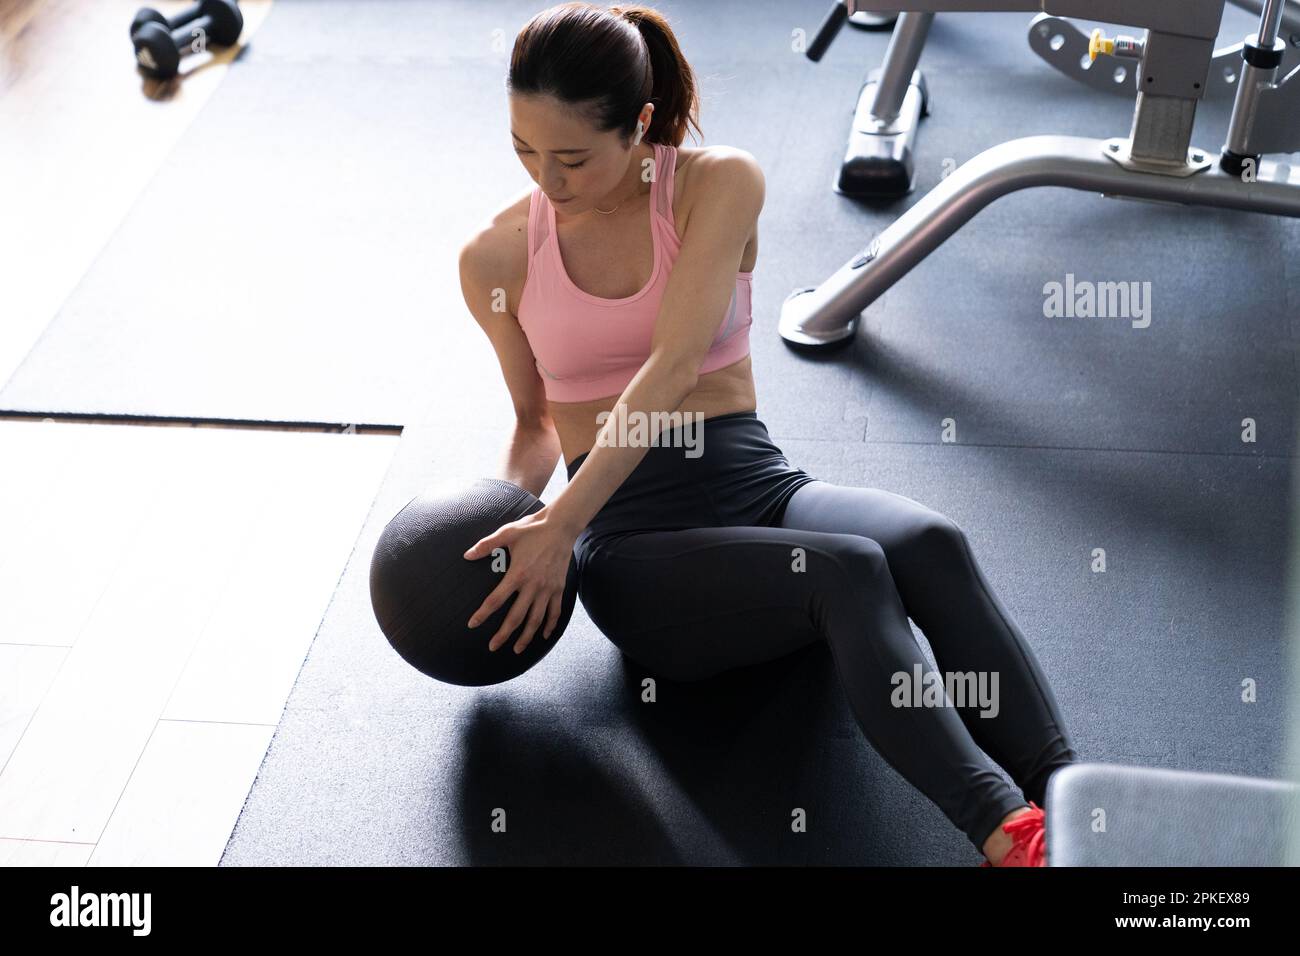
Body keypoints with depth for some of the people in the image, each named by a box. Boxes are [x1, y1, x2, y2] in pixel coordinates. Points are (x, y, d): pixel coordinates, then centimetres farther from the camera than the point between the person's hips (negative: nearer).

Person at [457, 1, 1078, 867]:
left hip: (761, 487, 2)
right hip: (637, 545, -1)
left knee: (930, 544, -32)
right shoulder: (497, 258, 4)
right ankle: (1006, 834, -48)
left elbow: (675, 366, -15)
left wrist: (562, 527, -21)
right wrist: (501, 519, -3)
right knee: (849, 572, -34)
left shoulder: (721, 185, -2)